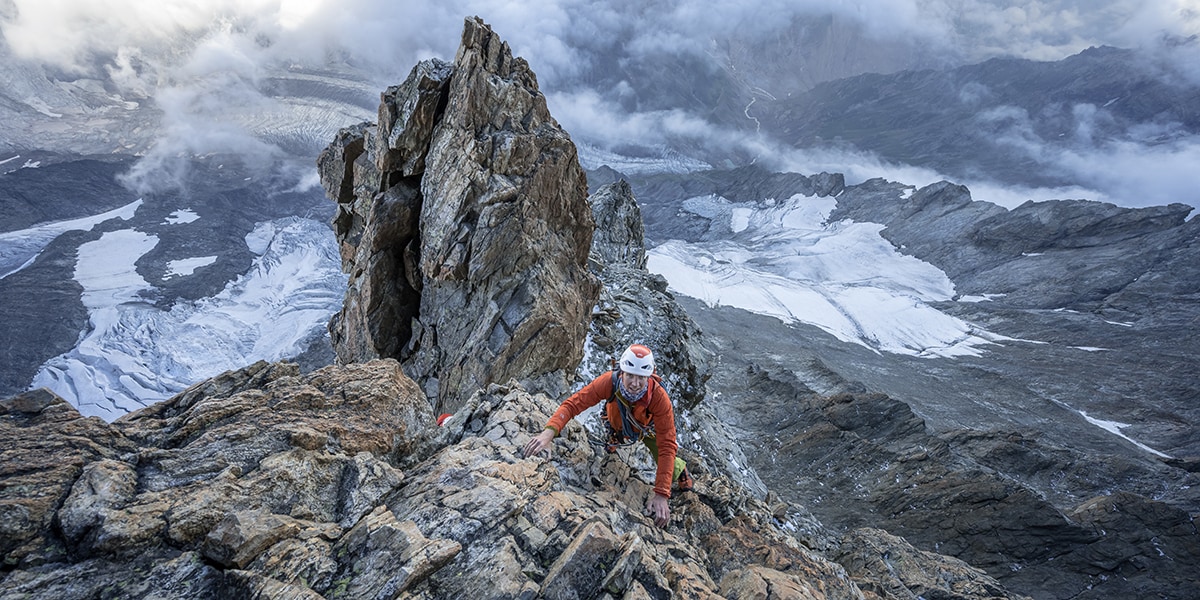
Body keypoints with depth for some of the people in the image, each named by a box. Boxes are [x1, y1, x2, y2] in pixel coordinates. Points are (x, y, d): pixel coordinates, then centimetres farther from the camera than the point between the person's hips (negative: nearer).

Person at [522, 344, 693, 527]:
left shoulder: (659, 398, -42)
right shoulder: (609, 382, -40)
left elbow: (666, 446, -40)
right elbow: (572, 404, -41)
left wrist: (661, 494, -45)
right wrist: (549, 432, -59)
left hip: (649, 428, -1)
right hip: (618, 425, 2)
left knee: (670, 470, -6)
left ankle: (680, 468, 31)